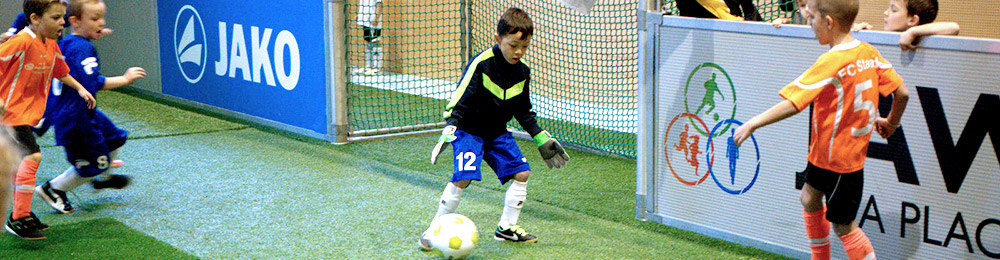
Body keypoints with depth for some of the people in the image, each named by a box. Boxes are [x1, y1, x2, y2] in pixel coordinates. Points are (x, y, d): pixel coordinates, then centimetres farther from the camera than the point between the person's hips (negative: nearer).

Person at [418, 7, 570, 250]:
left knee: (521, 173, -1)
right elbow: (459, 101, -21)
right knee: (463, 177, -21)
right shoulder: (481, 64, -21)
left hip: (498, 133, 6)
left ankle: (506, 228, 14)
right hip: (468, 131, -6)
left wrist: (542, 139, 14)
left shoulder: (522, 72, -1)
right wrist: (448, 132, -32)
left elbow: (523, 111, 14)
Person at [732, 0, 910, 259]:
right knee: (809, 197, 25)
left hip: (838, 159, -9)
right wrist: (892, 122, 20)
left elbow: (793, 104, -29)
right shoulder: (869, 53, -3)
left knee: (843, 226, 2)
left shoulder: (831, 63, -26)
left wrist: (752, 123, -23)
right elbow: (902, 92, 2)